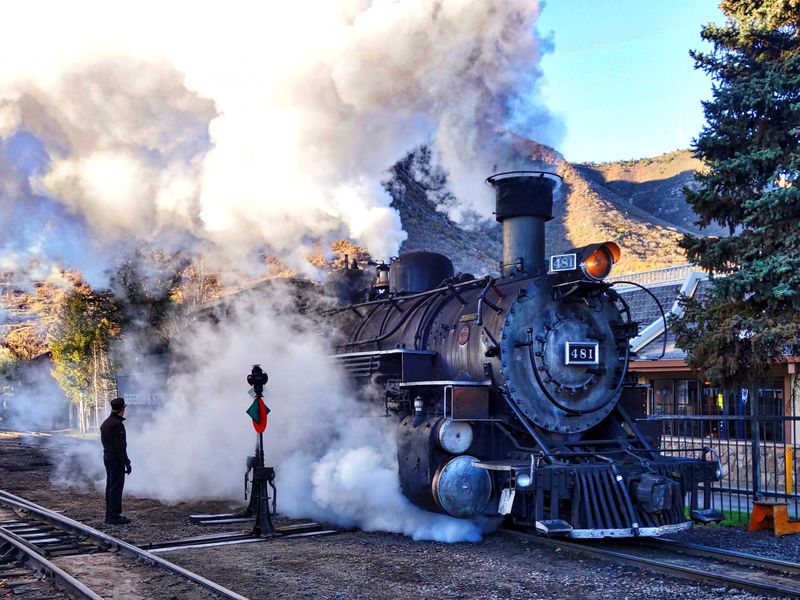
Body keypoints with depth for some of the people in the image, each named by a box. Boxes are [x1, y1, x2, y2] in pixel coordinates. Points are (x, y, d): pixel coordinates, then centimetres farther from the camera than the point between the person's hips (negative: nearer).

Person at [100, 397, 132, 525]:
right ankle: (114, 516, -5)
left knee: (110, 486, 14)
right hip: (116, 459, -10)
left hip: (107, 457, 10)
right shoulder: (117, 424, -18)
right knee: (116, 488, -6)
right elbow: (120, 446, -21)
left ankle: (109, 515, 20)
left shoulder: (105, 423, 12)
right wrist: (127, 463, -17)